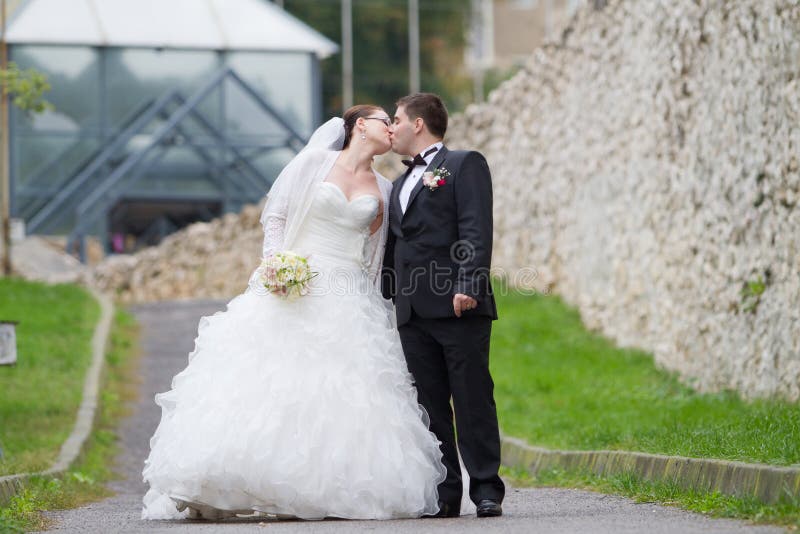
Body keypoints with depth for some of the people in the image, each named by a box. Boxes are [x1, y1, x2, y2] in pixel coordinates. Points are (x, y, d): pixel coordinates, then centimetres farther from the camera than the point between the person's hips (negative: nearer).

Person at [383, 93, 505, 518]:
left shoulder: (465, 165, 3)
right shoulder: (401, 184, 26)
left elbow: (477, 230, -9)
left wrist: (468, 286, -20)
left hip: (458, 308, -7)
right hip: (413, 313, 7)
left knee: (473, 399, -5)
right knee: (430, 405, 4)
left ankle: (486, 490, -2)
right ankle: (444, 492, 6)